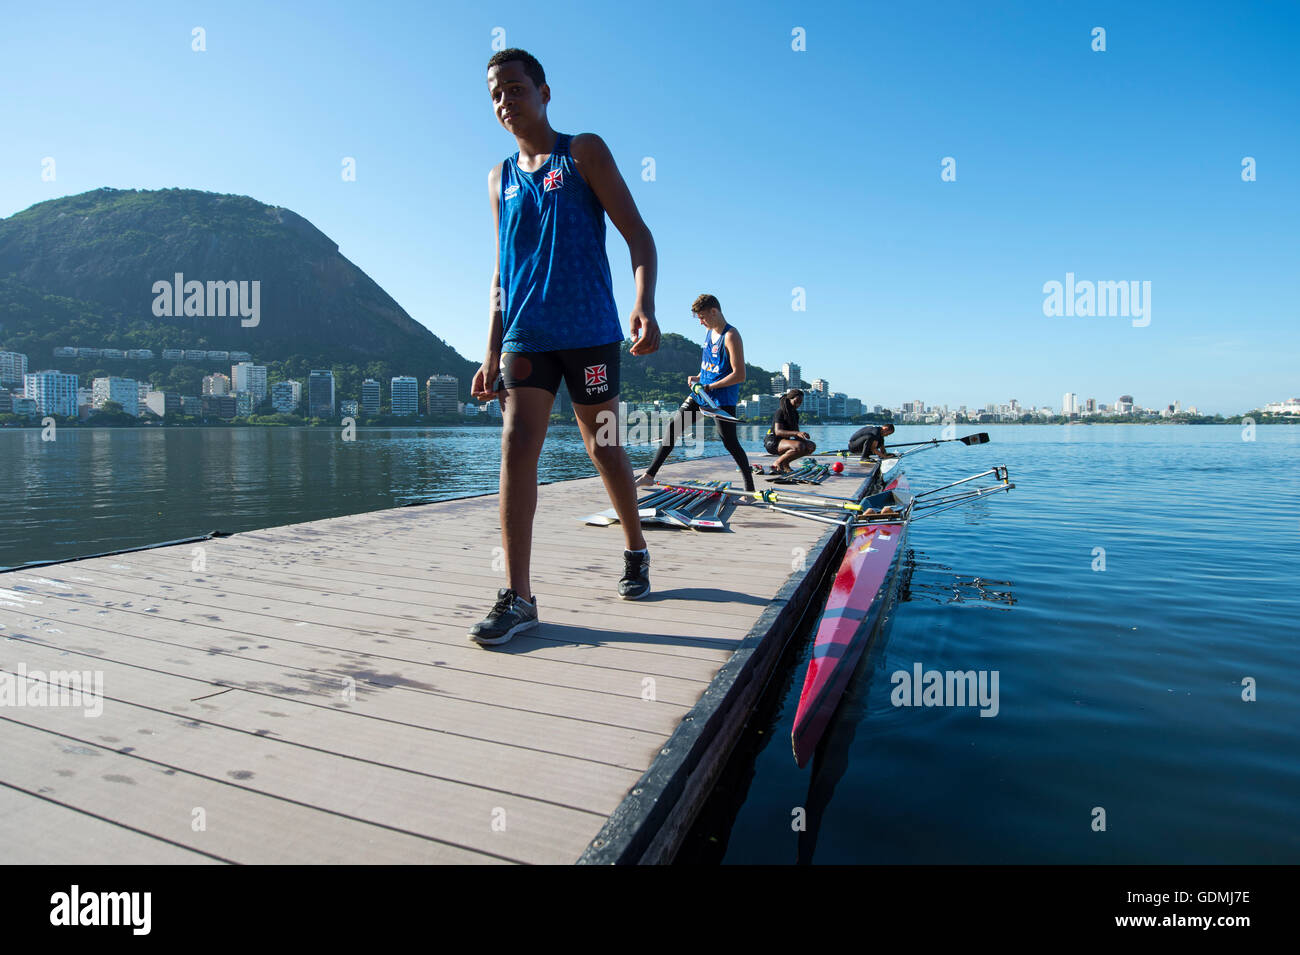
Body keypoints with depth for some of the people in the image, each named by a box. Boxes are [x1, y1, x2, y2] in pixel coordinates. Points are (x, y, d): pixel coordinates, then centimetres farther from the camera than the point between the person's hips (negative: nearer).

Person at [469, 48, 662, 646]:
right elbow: (501, 272, 19)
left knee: (602, 449, 5)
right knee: (516, 448, -11)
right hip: (524, 335, 4)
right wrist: (491, 353, 11)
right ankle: (517, 596, -10)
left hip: (588, 330, -3)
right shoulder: (499, 180, 17)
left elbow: (638, 235, -2)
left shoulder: (584, 153, 5)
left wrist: (645, 305, -20)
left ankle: (635, 550, 29)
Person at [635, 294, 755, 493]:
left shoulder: (731, 336, -16)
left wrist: (709, 387, -20)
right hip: (702, 393, 9)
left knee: (730, 443, -7)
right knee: (673, 427, 6)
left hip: (723, 398, -9)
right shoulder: (709, 331, 11)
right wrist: (698, 378, 8)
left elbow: (740, 375, -20)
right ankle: (650, 475, 12)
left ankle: (750, 488, 5)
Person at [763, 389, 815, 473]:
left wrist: (802, 436, -12)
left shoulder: (795, 413, 12)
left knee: (811, 446, 0)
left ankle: (785, 463, 4)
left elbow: (796, 432, 11)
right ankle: (777, 464, -13)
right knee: (799, 446, -32)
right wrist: (796, 433, -36)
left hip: (785, 441, 9)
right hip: (773, 443, -9)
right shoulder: (781, 411, -13)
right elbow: (778, 432, -25)